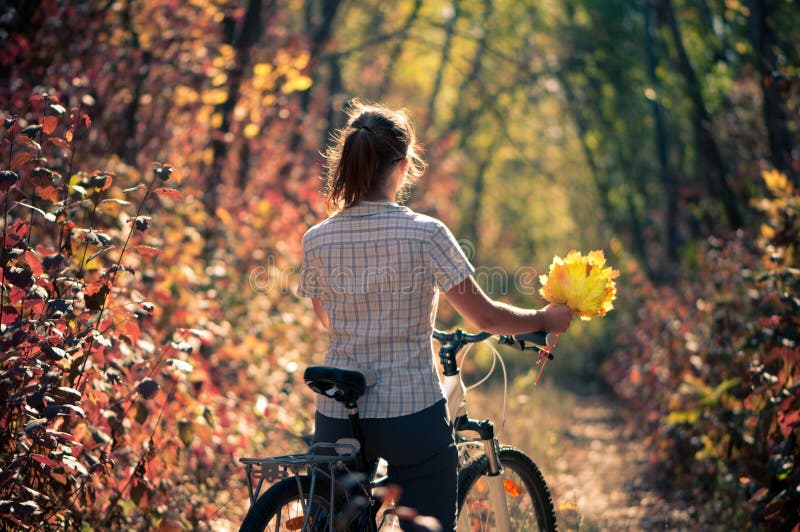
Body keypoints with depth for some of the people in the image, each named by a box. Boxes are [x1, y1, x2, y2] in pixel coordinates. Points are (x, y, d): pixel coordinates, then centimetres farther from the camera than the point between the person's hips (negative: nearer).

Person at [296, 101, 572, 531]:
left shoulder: (316, 240, -1)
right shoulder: (425, 234, -12)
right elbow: (484, 317, -7)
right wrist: (546, 319, 10)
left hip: (337, 417, 3)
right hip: (413, 415, -3)